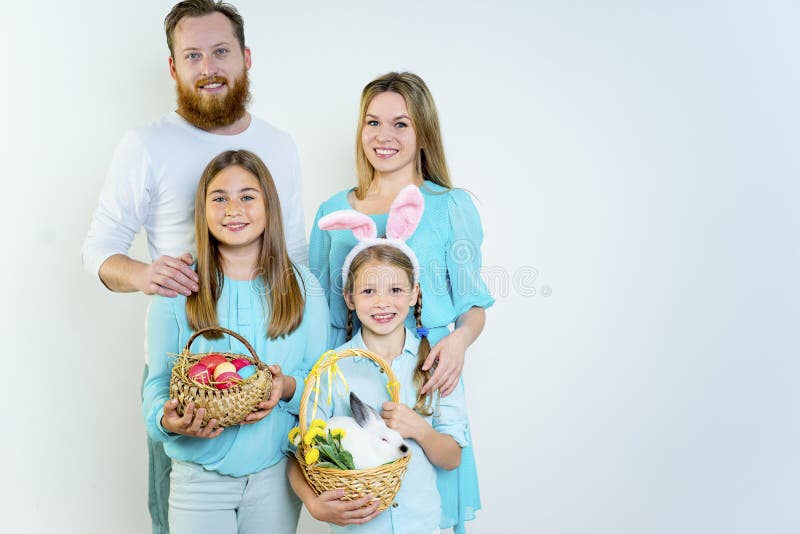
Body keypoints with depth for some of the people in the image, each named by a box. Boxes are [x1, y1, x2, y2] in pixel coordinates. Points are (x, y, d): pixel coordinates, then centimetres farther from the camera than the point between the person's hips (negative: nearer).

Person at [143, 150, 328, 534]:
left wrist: (288, 387, -19)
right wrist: (168, 420, -22)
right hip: (199, 474, -1)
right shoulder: (177, 290, -4)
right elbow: (158, 383, -2)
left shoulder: (303, 287, 0)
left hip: (277, 474, 1)